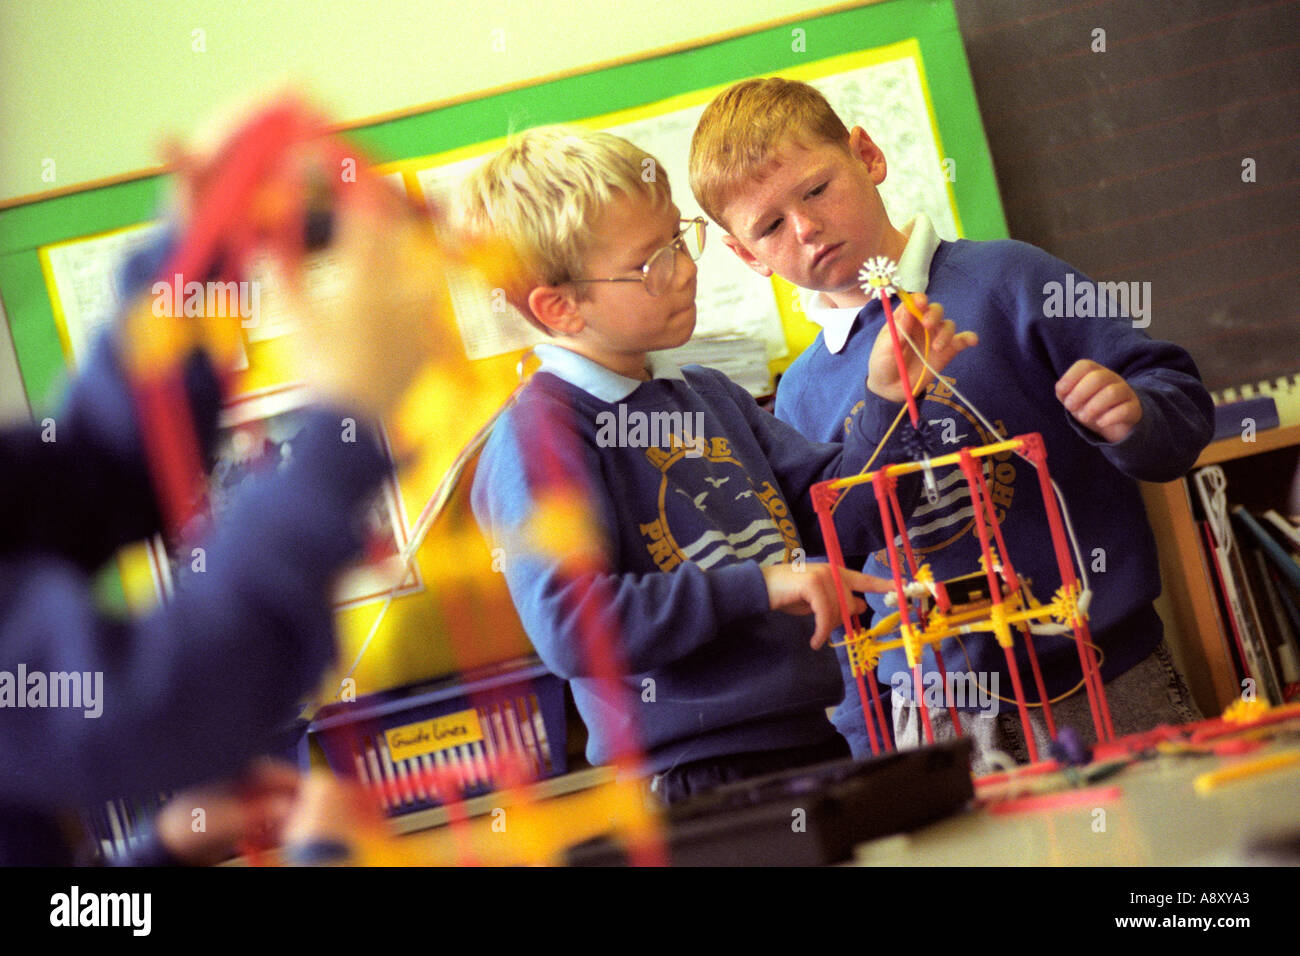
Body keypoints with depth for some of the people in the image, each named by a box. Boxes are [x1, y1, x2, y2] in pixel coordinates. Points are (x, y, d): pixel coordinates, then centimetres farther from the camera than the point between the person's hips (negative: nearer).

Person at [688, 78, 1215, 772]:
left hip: (1106, 687, -2)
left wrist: (1131, 418, -23)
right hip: (935, 723, 2)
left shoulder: (1007, 281, -2)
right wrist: (862, 752, 11)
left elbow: (1183, 411, -1)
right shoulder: (801, 400, 9)